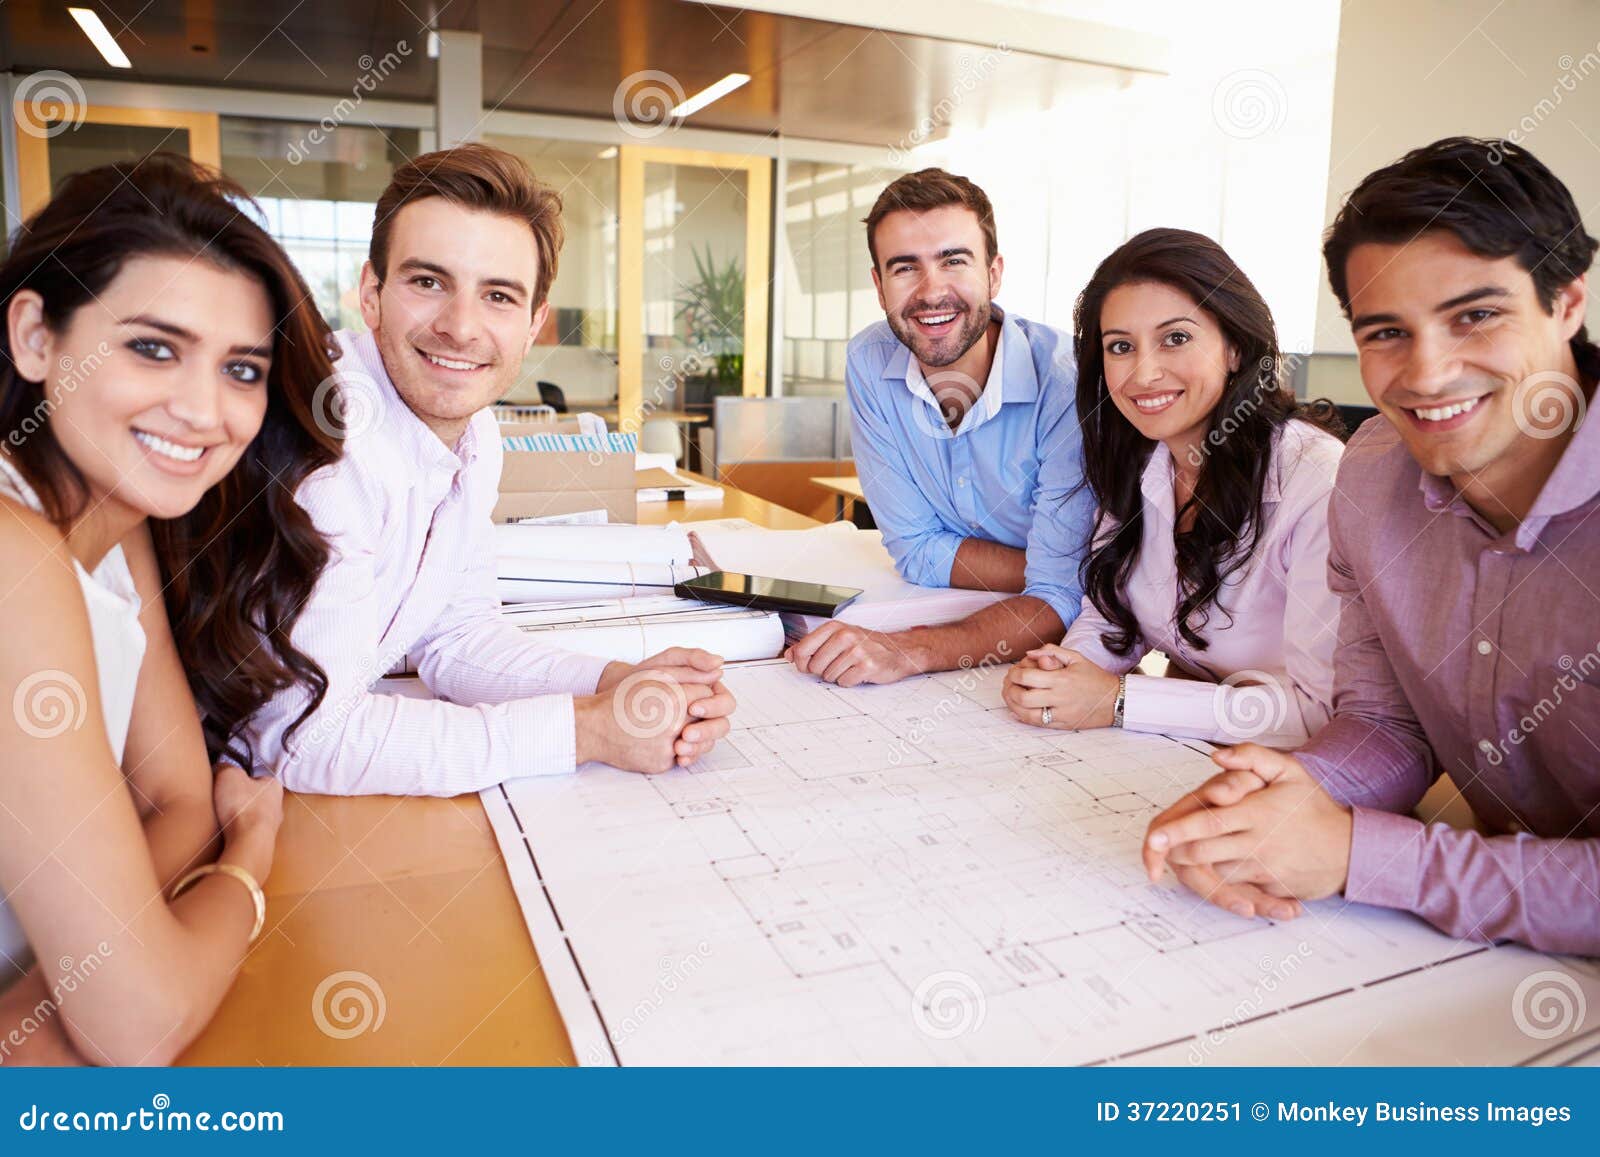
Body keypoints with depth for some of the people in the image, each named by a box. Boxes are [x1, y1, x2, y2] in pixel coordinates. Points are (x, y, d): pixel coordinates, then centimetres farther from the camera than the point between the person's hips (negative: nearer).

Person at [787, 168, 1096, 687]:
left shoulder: (1066, 378, -23)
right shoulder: (869, 363, -10)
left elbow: (1066, 597, -25)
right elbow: (916, 551, -6)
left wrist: (909, 650, -39)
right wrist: (1059, 570, -20)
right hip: (953, 618, 3)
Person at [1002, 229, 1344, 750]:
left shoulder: (1315, 481, -21)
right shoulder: (1135, 463, 1)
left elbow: (1325, 708, -23)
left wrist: (1118, 701, -24)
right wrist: (1062, 669, -15)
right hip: (1177, 749, 6)